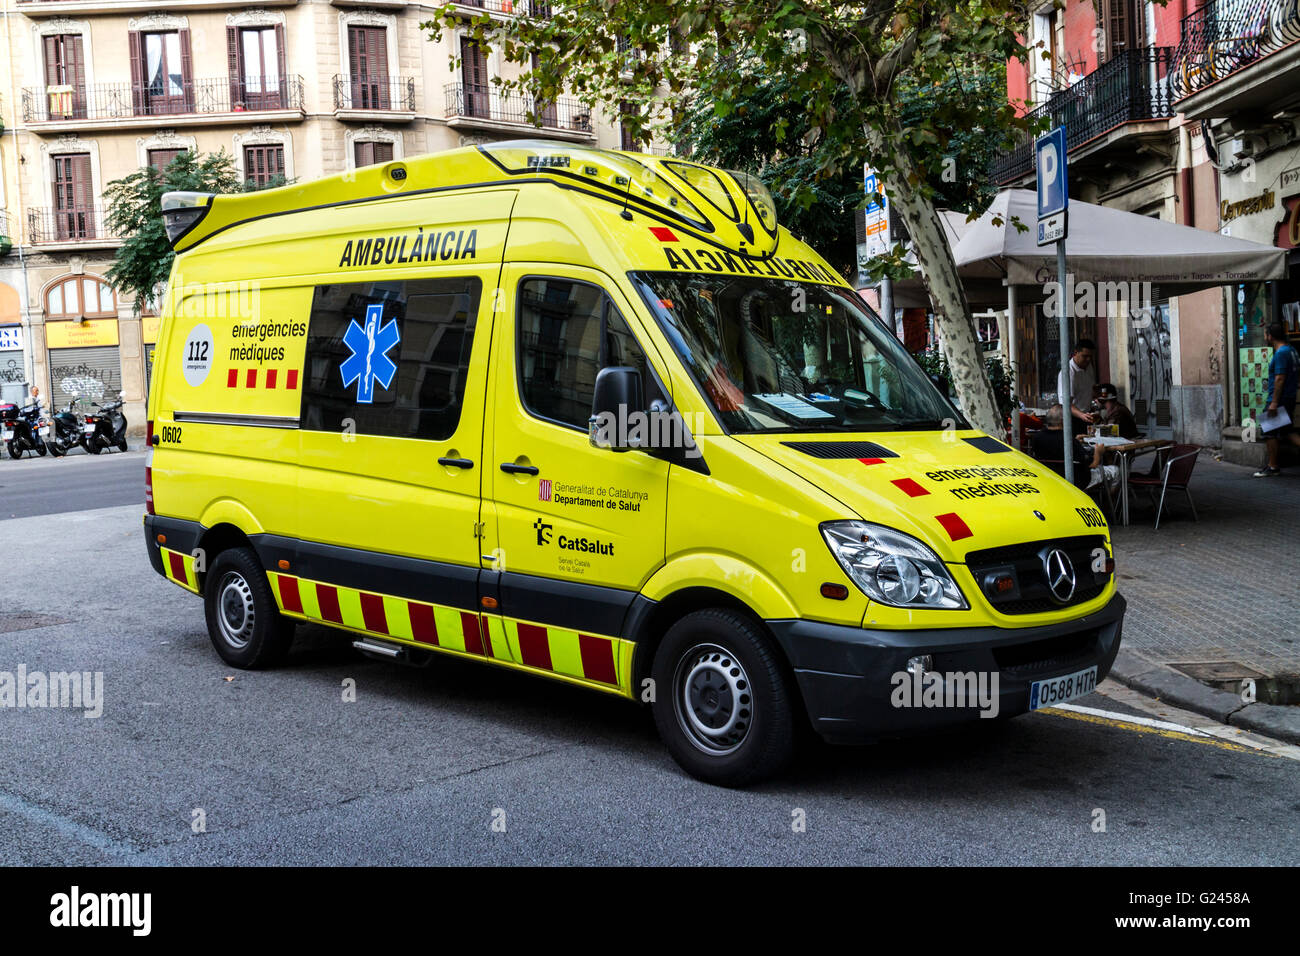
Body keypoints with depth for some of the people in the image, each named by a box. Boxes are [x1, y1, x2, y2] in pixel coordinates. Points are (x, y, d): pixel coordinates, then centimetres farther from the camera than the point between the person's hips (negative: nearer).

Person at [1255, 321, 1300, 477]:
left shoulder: (1281, 353, -18)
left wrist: (1274, 403, -24)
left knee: (1270, 433, 0)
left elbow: (1279, 378, -23)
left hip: (1279, 400, -9)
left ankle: (1273, 467, 6)